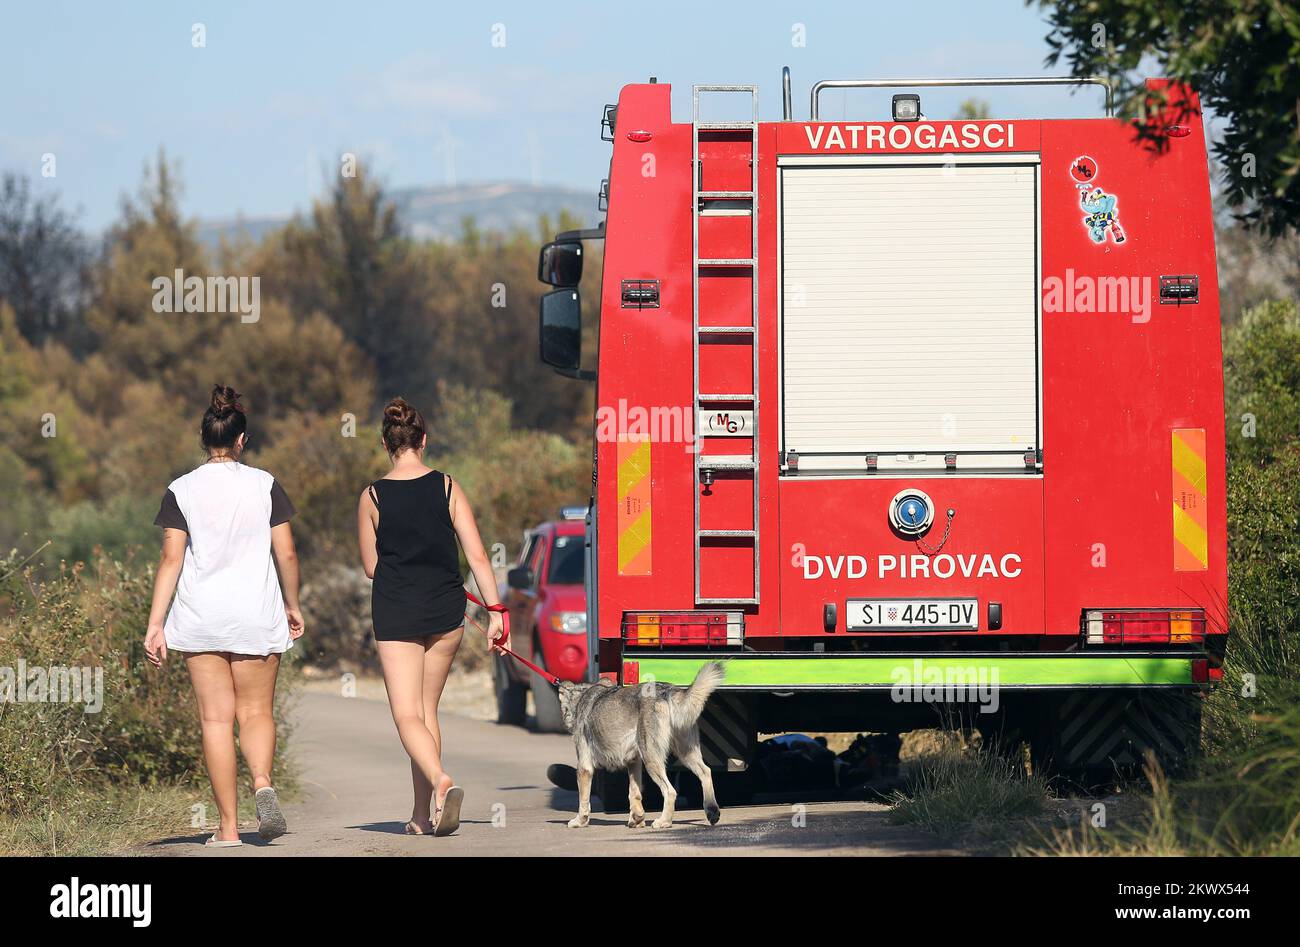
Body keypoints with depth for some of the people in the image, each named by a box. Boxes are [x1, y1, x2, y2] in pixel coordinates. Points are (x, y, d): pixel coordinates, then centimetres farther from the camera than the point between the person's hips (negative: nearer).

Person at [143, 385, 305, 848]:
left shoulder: (182, 491, -2)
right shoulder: (264, 485, -1)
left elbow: (171, 558, -7)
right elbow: (286, 554, -1)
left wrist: (155, 624, -5)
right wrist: (292, 605, 14)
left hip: (200, 615, 0)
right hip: (257, 616, 0)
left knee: (217, 718, 4)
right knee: (256, 711, 11)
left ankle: (228, 826, 2)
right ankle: (263, 784, -19)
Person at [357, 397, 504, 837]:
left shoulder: (372, 497, -5)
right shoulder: (447, 488, -3)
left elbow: (371, 566, 4)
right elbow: (477, 556, -5)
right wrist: (495, 612, -1)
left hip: (395, 614, -2)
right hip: (445, 611, 2)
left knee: (408, 716, -3)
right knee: (428, 710, 15)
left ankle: (441, 781, -31)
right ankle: (423, 814, 17)